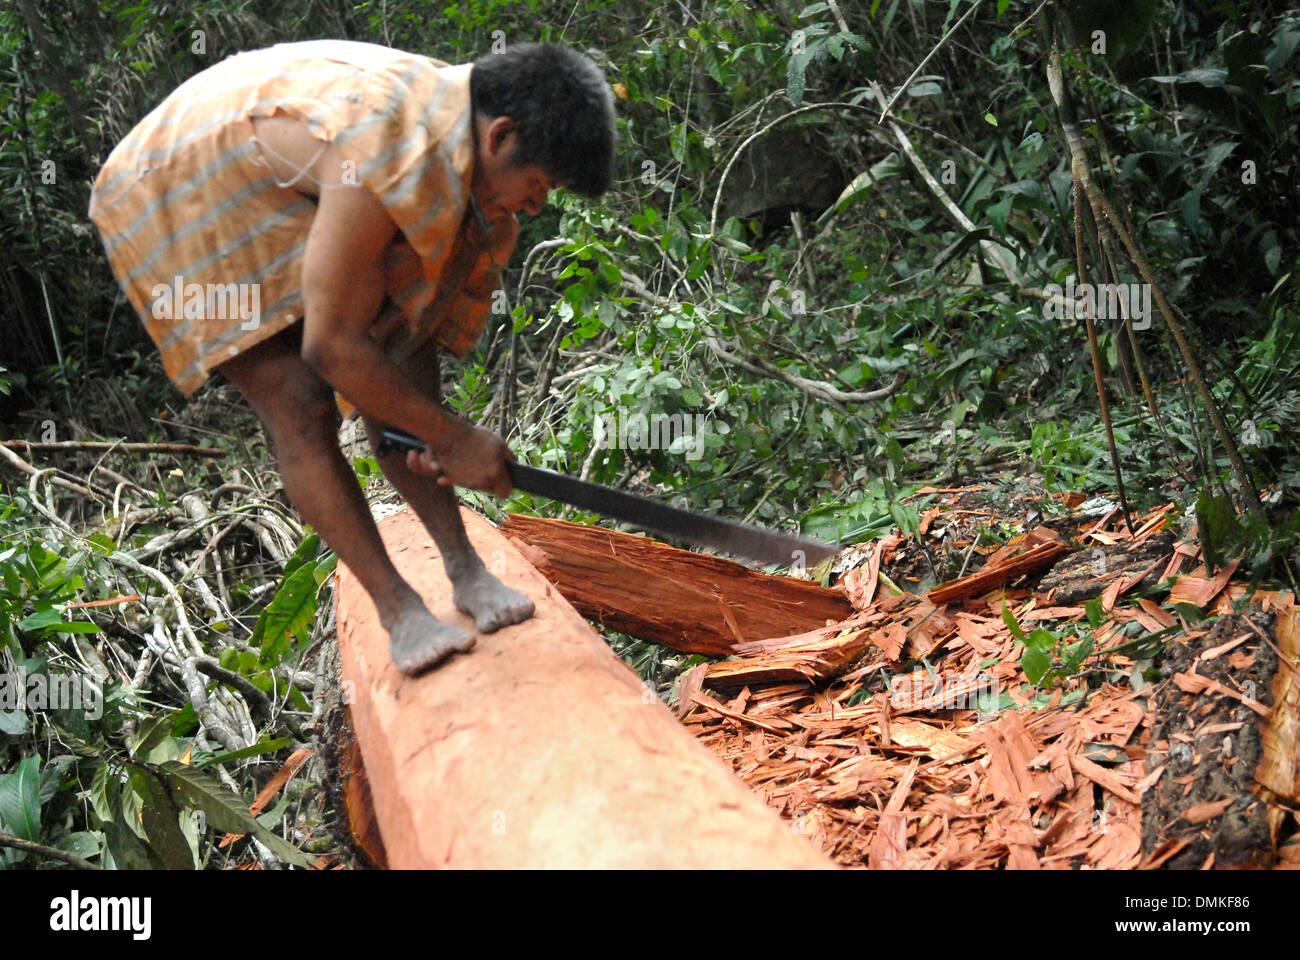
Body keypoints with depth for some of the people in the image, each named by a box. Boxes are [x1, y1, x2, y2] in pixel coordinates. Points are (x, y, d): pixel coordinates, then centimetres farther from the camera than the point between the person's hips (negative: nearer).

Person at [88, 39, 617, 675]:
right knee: (300, 406, -18)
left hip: (298, 194, 8)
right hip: (184, 194, -8)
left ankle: (464, 568, 4)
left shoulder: (460, 118, -12)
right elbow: (329, 345, -33)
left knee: (393, 386, -3)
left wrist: (431, 426, -6)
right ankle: (398, 608, -10)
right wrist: (451, 438, -24)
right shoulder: (389, 165, -39)